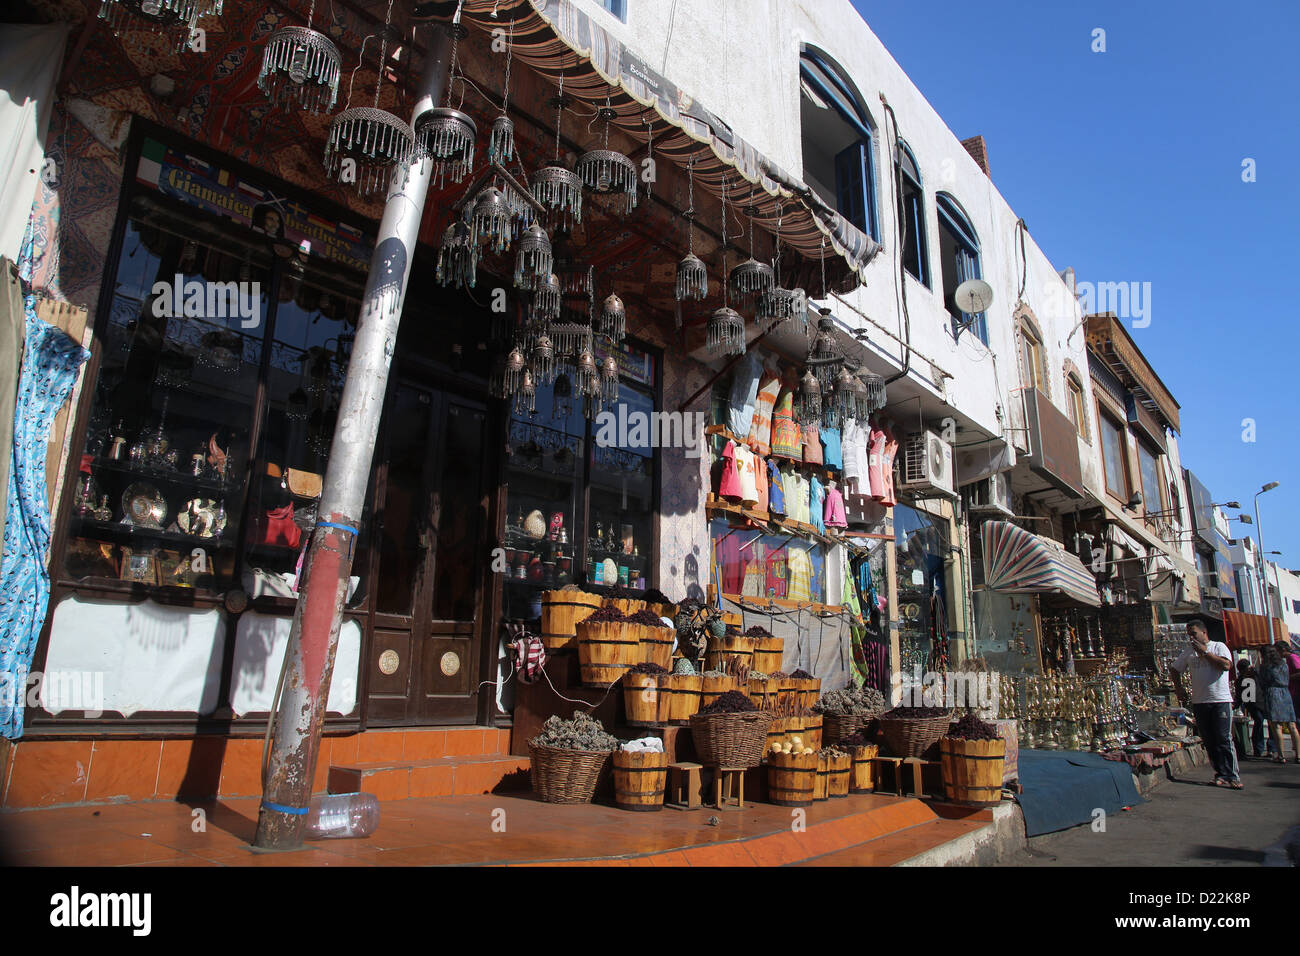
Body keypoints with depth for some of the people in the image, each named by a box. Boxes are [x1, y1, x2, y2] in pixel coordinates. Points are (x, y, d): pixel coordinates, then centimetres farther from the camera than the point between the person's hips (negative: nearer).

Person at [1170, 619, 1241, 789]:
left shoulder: (1218, 646, 2)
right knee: (1209, 741, 4)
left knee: (1224, 739, -7)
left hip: (1220, 700, -4)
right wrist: (1178, 687, 10)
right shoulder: (1189, 652, 14)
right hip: (1199, 702, 4)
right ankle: (1221, 774, 10)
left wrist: (1204, 652, -11)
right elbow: (1175, 669, 23)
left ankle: (1233, 776, -2)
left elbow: (1226, 665, -16)